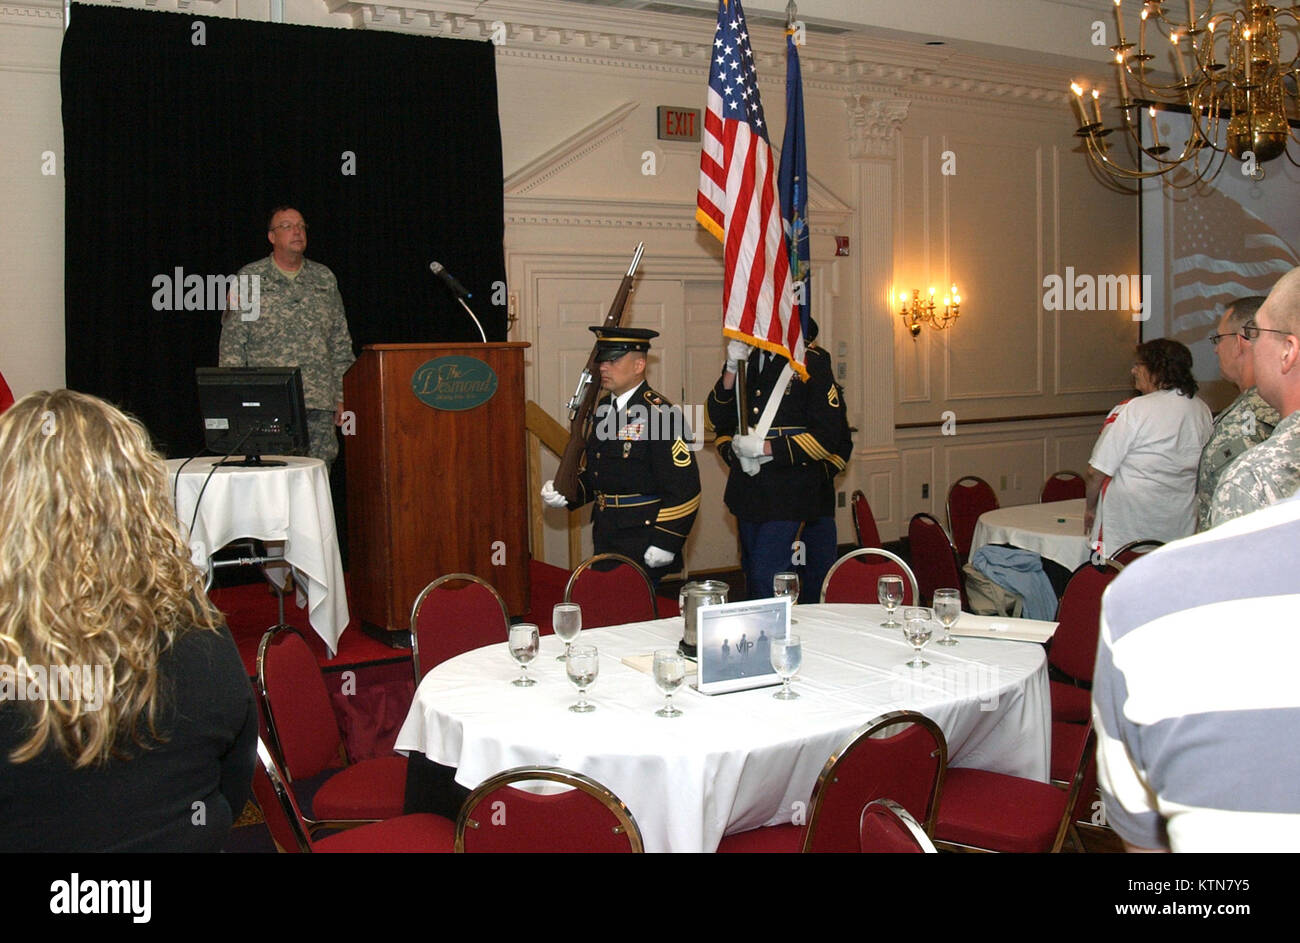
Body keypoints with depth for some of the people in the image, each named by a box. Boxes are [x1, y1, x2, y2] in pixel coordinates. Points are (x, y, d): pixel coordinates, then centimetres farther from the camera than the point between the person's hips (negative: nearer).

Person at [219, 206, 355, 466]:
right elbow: (232, 343, 2)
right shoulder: (249, 279, 5)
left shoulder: (325, 279, 14)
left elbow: (341, 342, 15)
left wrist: (342, 396, 9)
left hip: (320, 405, 3)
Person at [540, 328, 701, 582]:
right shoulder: (602, 409, 12)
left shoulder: (660, 414, -14)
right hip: (605, 542, 8)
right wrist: (565, 493, 4)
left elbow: (684, 487, -16)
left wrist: (666, 543, -18)